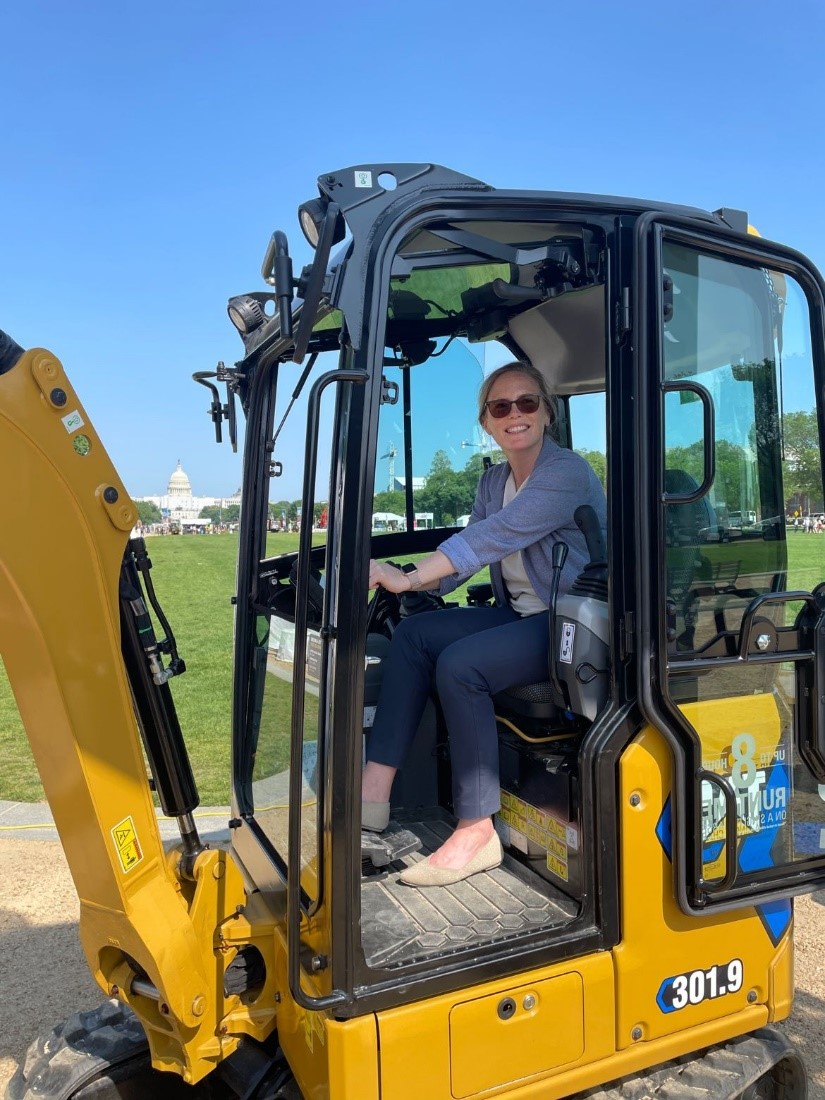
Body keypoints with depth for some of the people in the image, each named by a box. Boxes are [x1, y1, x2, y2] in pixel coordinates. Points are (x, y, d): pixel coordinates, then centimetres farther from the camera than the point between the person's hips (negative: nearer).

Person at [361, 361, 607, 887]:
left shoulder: (567, 473, -15)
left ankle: (477, 833, -18)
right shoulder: (494, 481, 11)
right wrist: (414, 577, -17)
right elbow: (469, 550, 4)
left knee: (460, 664, -28)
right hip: (521, 615, 8)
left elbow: (491, 538, -27)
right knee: (414, 632, -10)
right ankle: (375, 790, -11)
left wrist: (408, 577, -33)